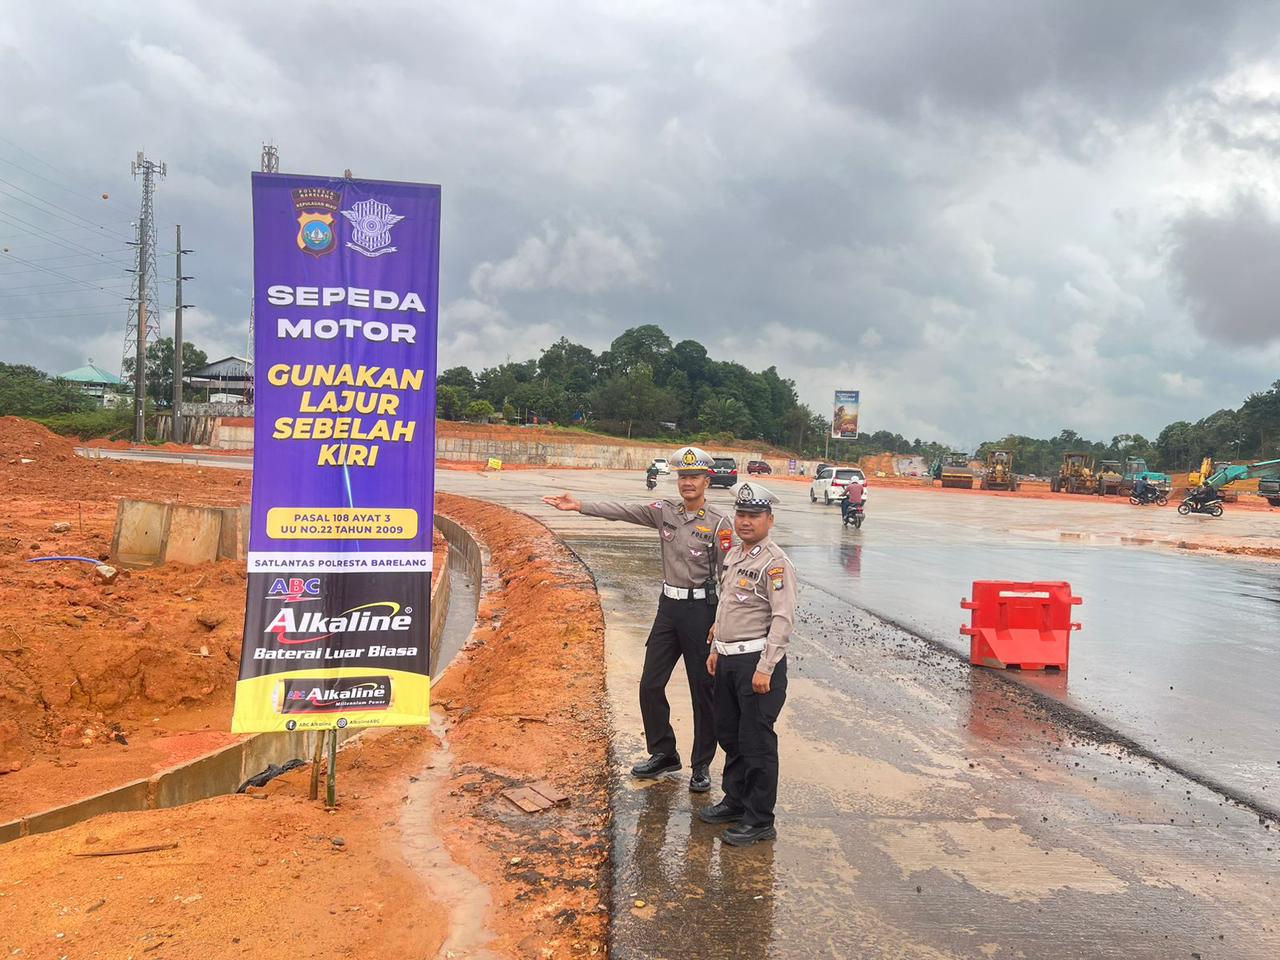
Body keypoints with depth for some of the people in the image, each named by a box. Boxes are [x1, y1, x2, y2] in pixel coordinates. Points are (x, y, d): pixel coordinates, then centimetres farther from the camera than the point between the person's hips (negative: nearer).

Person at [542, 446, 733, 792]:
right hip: (668, 607, 5)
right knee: (650, 684, 9)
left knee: (703, 690, 4)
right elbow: (622, 511, -4)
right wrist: (580, 506, -14)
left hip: (701, 609, -5)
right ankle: (663, 754, 26)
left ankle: (702, 765, 18)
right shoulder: (665, 511, 5)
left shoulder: (720, 523, -8)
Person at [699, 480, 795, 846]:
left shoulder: (775, 564, -16)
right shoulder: (734, 555, 13)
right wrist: (716, 648, 21)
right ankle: (735, 802, 36)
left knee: (757, 742, -1)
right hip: (728, 660, 9)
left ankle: (760, 821, 10)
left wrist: (765, 669, -23)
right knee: (729, 734, 19)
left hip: (757, 662, -9)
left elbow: (783, 619, -21)